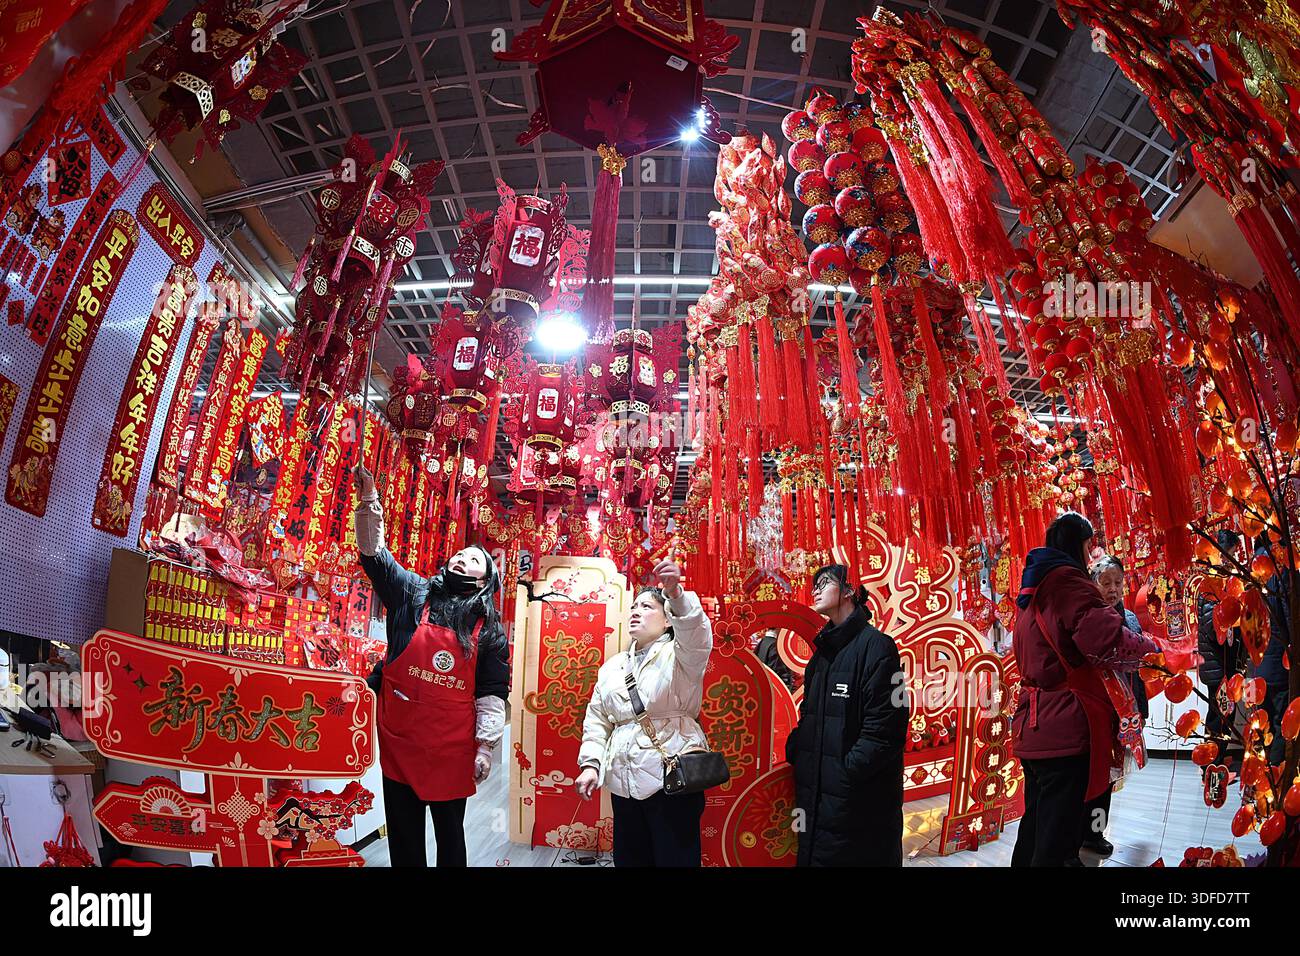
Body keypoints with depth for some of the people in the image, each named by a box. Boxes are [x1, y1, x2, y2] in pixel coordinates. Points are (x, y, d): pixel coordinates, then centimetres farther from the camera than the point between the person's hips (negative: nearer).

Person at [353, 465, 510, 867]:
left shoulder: (490, 629, 2)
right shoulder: (412, 593, 4)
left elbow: (492, 693, 2)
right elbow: (373, 552, -4)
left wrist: (486, 746, -3)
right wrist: (369, 499, -16)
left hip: (453, 748, -1)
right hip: (399, 740, 1)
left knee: (450, 831, 12)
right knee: (403, 832, 12)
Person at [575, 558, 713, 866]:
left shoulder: (679, 656, -4)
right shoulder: (613, 666, 14)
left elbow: (695, 633, -26)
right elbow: (597, 720, 15)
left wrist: (675, 594, -44)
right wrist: (590, 763, 2)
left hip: (671, 778, -5)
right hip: (623, 782, 6)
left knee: (675, 858, 0)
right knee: (629, 858, 14)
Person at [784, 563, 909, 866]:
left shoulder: (876, 645, -13)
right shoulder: (823, 650, 13)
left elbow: (883, 730, -20)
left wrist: (845, 774, -20)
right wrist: (792, 755, 3)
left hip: (859, 802, -8)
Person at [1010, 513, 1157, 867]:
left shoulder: (1032, 590, 20)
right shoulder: (1067, 580, -10)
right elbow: (1107, 639, -20)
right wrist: (1152, 649, -4)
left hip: (1032, 727, 9)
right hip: (1065, 729, -9)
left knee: (1036, 823, 19)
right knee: (1055, 837, -3)